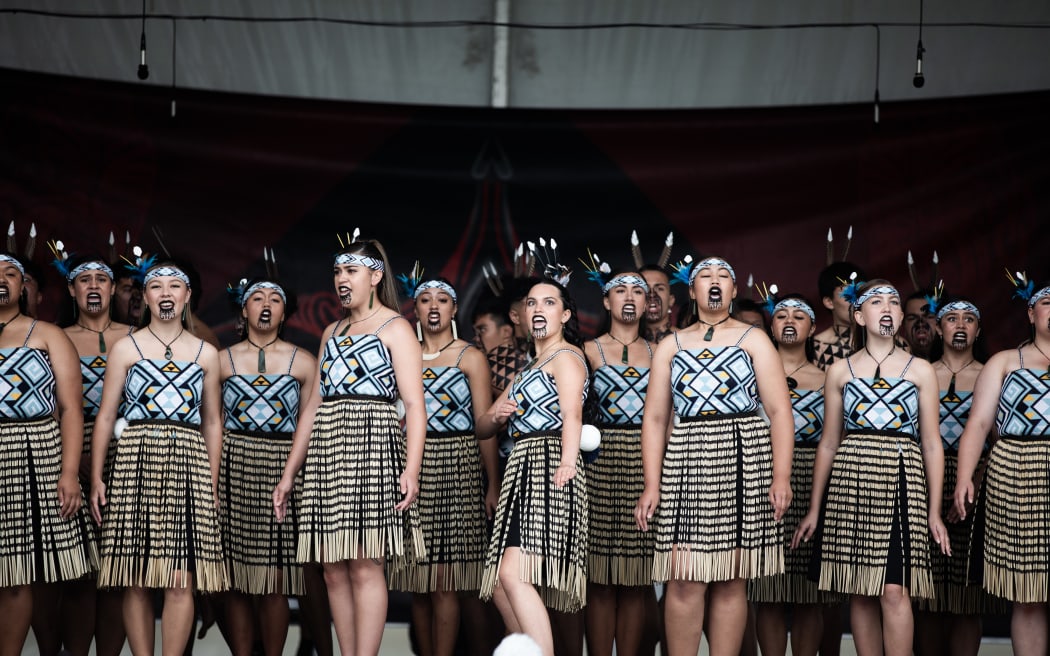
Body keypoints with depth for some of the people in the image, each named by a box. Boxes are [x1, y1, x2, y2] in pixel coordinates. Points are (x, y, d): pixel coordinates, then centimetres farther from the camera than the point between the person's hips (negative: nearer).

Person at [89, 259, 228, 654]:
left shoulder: (206, 354, 15)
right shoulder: (126, 349, 10)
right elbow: (105, 416, 7)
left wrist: (213, 483, 10)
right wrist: (96, 477, -1)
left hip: (188, 466, 1)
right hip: (135, 461, -1)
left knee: (182, 580, -6)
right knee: (136, 581, -3)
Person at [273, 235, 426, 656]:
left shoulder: (394, 328, 1)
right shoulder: (332, 332, 21)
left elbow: (414, 404, -9)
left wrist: (412, 467, -22)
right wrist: (289, 474, 17)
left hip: (372, 446, -7)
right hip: (326, 450, 7)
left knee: (364, 565, -10)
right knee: (334, 570, 3)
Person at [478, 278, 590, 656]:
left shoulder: (565, 356, -1)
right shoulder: (528, 369, 27)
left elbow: (572, 413, -20)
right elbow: (482, 430, 26)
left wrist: (567, 461, -38)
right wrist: (496, 416, 1)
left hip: (549, 467, -9)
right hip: (522, 469, 9)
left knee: (513, 573, -24)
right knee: (500, 582, 5)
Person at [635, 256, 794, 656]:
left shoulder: (753, 340, 9)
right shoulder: (670, 347, 15)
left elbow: (779, 411, 1)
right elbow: (655, 418, 10)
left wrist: (781, 476, -10)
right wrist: (652, 485, 1)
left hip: (744, 461, -1)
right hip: (687, 462, 1)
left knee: (732, 579, 0)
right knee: (685, 579, -8)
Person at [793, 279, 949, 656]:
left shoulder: (920, 370, 9)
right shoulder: (840, 371, 11)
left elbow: (932, 444, 8)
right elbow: (828, 443, 13)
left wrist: (934, 511, 3)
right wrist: (814, 509, 10)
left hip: (901, 483, -1)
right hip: (850, 482, 1)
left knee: (894, 589, -11)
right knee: (861, 591, 2)